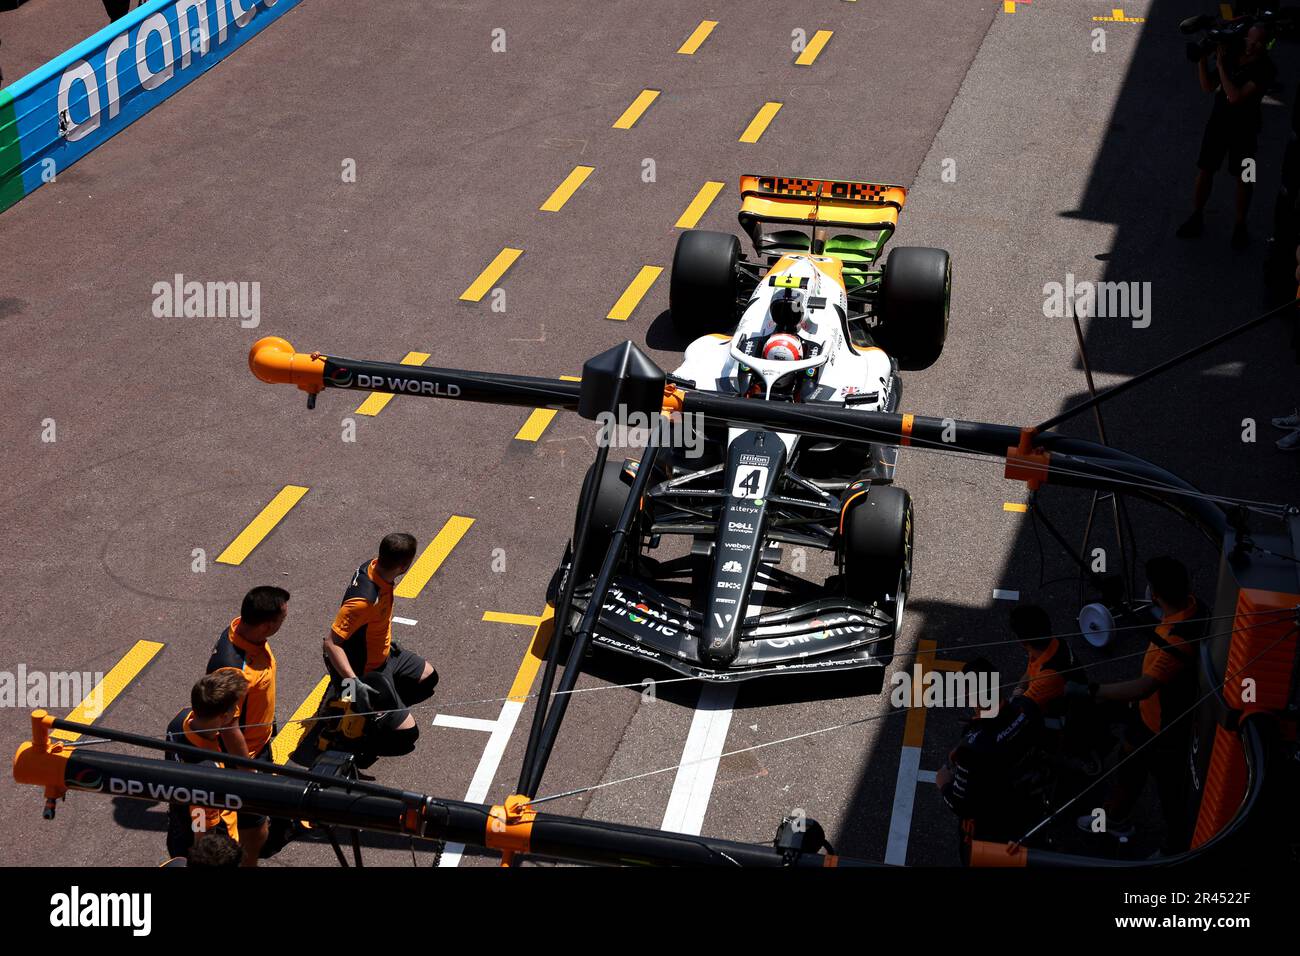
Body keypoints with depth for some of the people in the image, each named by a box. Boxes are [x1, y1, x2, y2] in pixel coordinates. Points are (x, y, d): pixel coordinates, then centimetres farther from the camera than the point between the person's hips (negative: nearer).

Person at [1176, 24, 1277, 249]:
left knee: (1244, 178, 8)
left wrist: (1220, 65, -26)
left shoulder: (1266, 69, -20)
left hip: (1245, 129, -4)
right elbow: (1208, 86, 2)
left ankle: (1240, 225, 23)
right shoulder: (1232, 55, -5)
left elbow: (1236, 97, -29)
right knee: (1205, 170, 8)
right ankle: (1197, 217, 24)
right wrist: (1202, 59, -13)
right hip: (1218, 121, 4)